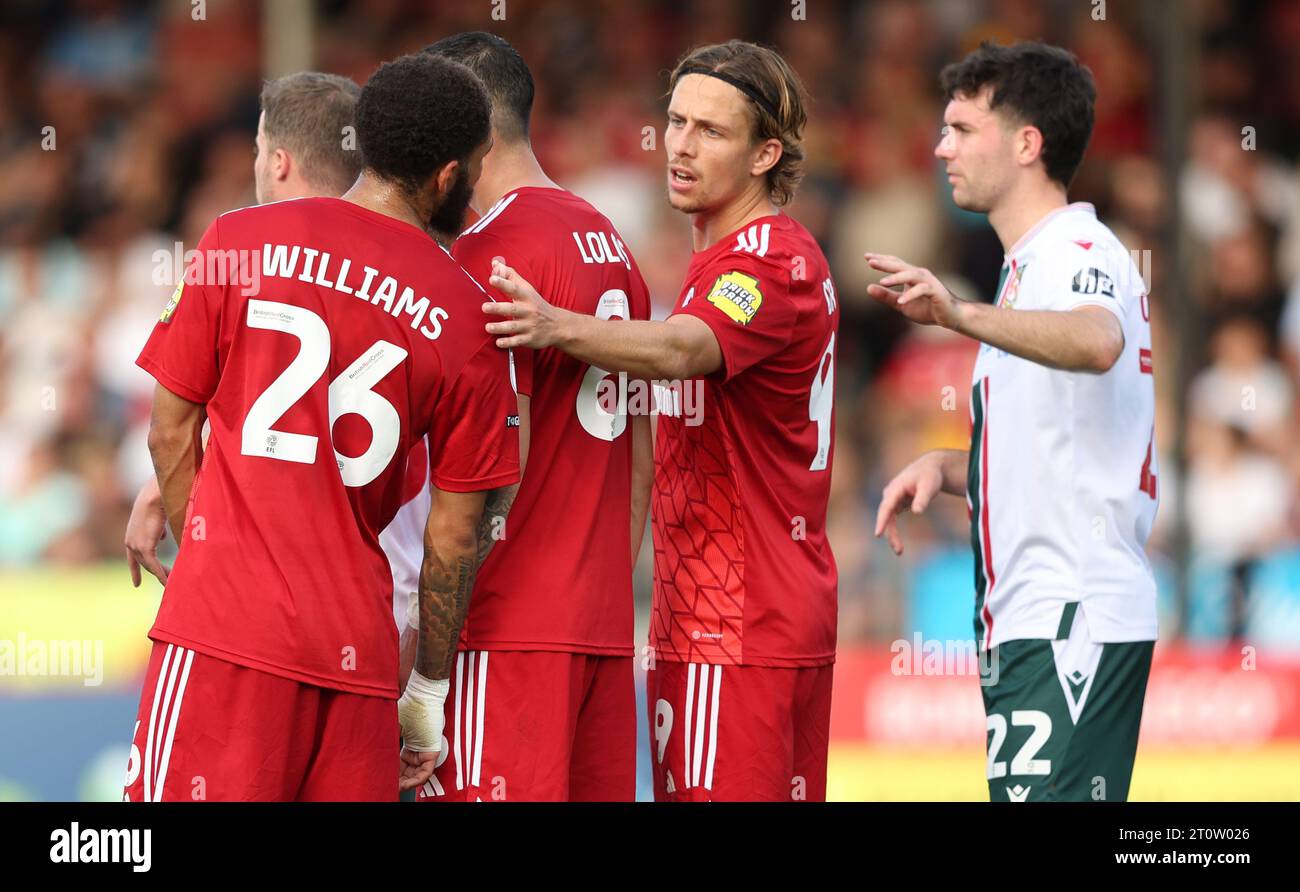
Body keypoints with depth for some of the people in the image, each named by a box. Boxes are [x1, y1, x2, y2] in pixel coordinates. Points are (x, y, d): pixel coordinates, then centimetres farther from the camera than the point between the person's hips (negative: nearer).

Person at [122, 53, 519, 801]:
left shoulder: (240, 241, 2)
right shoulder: (468, 316, 3)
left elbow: (172, 433, 6)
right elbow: (456, 532, 7)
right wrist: (430, 690, 18)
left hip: (225, 626, -1)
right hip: (357, 650, 1)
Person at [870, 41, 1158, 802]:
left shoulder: (1076, 253, -10)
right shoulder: (1036, 264, 23)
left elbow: (1096, 342, -35)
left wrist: (960, 314, -48)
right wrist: (944, 467, 12)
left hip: (1072, 620, -10)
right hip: (1030, 623, 10)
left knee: (1040, 792, -18)